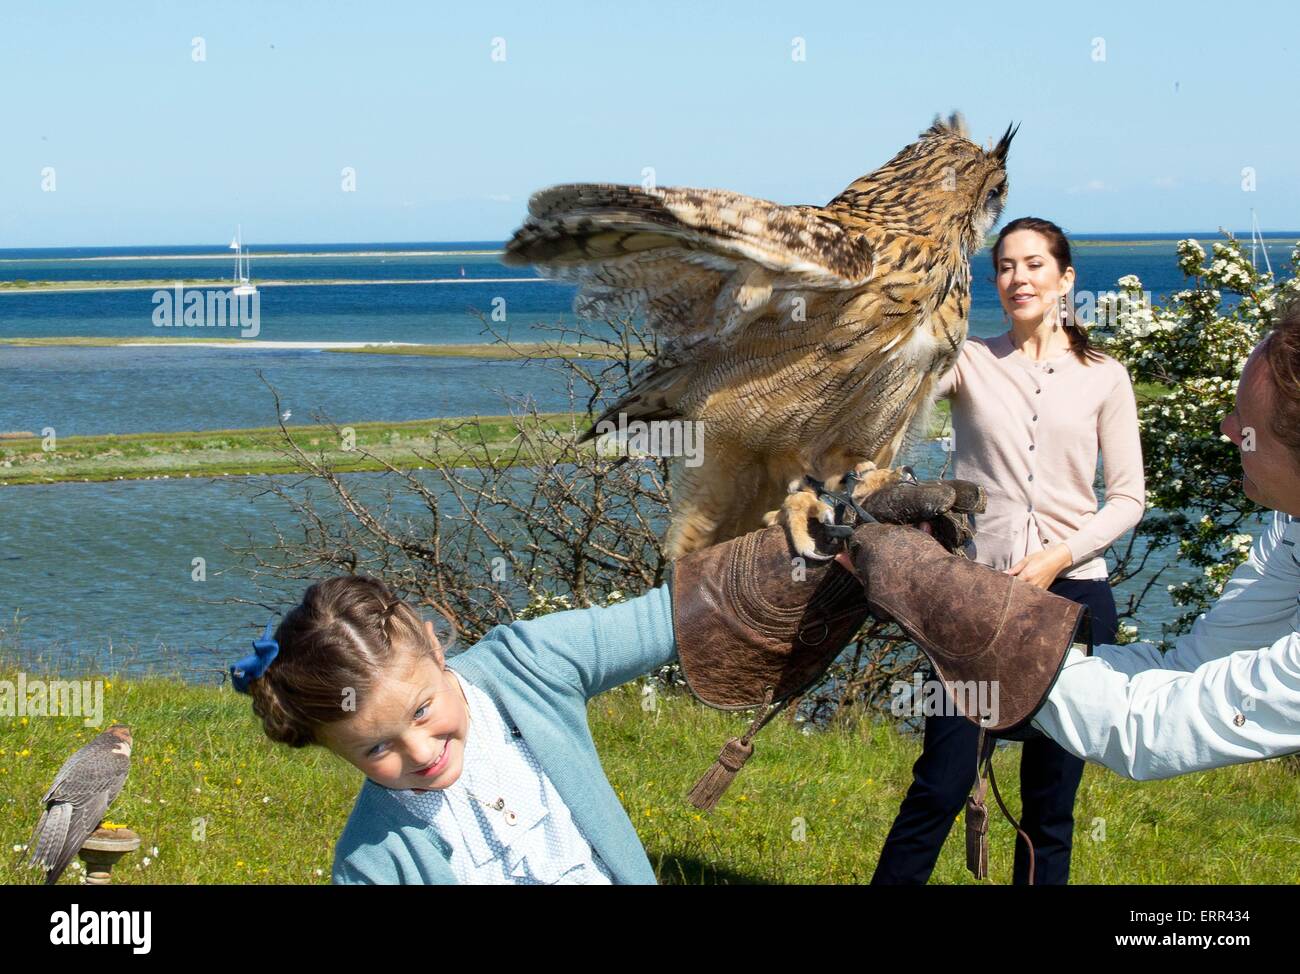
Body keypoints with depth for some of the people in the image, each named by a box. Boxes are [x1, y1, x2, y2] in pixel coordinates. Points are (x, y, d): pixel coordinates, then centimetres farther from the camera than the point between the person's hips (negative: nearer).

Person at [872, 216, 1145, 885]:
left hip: (1073, 591, 1)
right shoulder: (970, 361, 4)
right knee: (940, 784, -5)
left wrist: (1060, 555, -10)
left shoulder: (1103, 377, 5)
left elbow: (1128, 499, 3)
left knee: (1051, 794, 6)